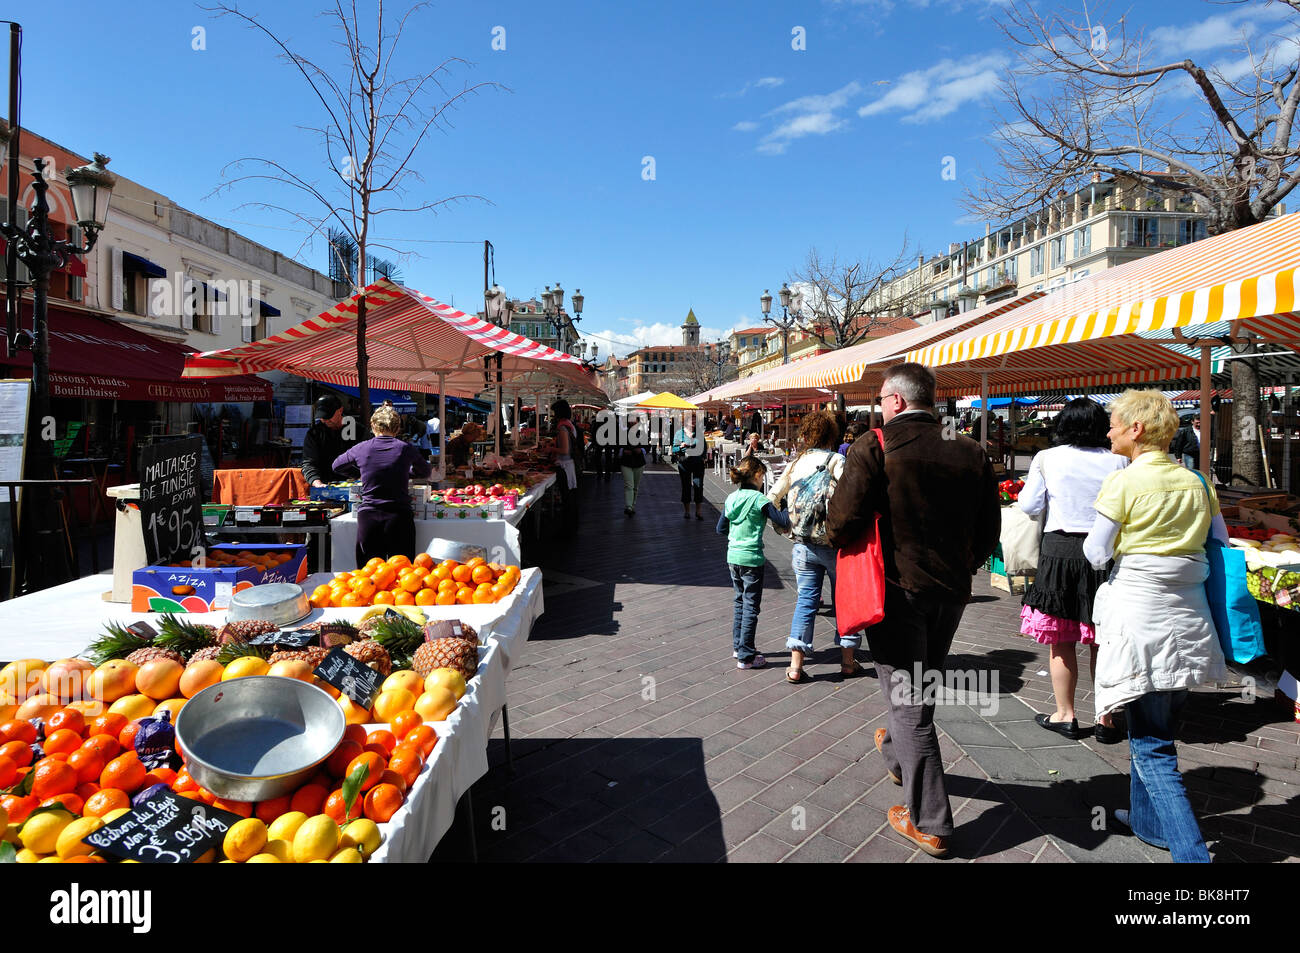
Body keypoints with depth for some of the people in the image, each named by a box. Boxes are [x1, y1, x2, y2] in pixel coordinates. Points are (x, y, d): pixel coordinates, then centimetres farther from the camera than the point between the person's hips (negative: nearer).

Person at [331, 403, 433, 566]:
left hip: (368, 517, 1)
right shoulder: (405, 448, -1)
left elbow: (335, 465, 22)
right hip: (399, 517, -1)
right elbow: (426, 472, 18)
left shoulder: (362, 448, 2)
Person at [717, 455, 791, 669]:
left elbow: (721, 527, 12)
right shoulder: (759, 499, -14)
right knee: (751, 606, 1)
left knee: (739, 601, 20)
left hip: (733, 557, 7)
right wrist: (790, 515, 2)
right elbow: (781, 521, -17)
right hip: (751, 558, -7)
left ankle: (737, 646, 29)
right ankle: (745, 656, 4)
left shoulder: (731, 498, 5)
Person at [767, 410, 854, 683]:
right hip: (835, 544, -3)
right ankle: (847, 662, 22)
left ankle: (795, 667, 7)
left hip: (803, 545, 3)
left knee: (805, 600, 9)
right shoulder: (837, 461, -8)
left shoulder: (796, 463, 5)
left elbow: (773, 496, 12)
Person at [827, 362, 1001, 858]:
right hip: (951, 592, 6)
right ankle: (897, 756, 50)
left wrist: (836, 540, 6)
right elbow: (989, 531, 8)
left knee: (909, 703, 3)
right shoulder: (971, 452, 4)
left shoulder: (874, 448, -13)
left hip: (896, 589, -6)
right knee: (921, 688, 25)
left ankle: (930, 823, 11)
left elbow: (842, 522, -17)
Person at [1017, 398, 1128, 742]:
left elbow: (1028, 506, 0)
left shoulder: (1046, 459, -4)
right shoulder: (1117, 462, -2)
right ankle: (1106, 720, 18)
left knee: (1060, 640, 8)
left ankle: (1065, 715, 18)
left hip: (1060, 549, -1)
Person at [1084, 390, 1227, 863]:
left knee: (1151, 745, 0)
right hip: (1188, 621, 7)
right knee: (1158, 729, 21)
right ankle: (1148, 819, 36)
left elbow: (1096, 552, -7)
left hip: (1140, 619, -7)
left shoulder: (1123, 482, -11)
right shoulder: (1196, 481, 7)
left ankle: (1190, 851, -5)